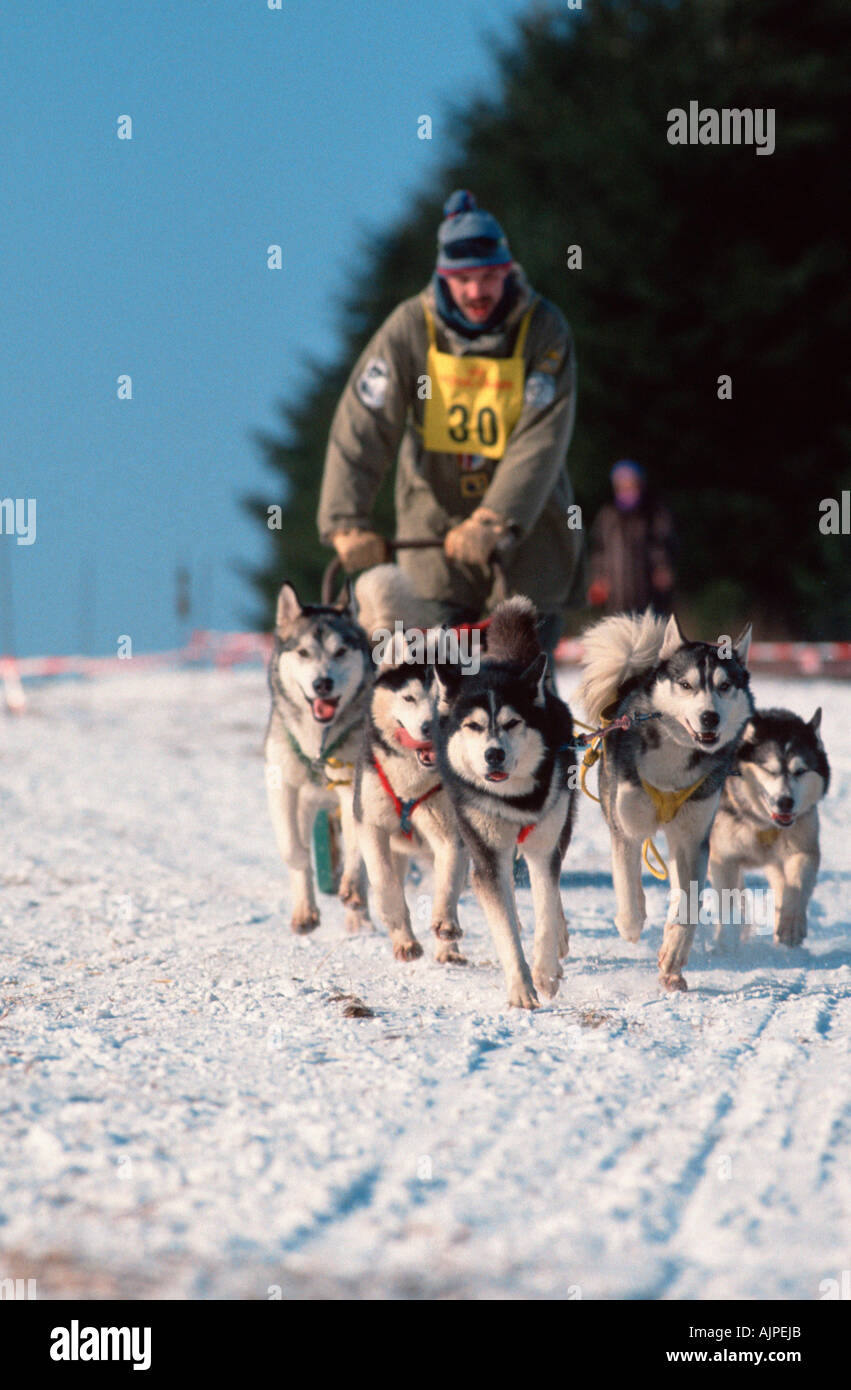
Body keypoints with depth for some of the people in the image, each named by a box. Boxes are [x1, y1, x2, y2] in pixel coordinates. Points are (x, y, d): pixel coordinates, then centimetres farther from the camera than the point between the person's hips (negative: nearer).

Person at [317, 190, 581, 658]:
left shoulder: (543, 329, -12)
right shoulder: (410, 328, -11)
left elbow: (540, 440, -21)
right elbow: (361, 428, -17)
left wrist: (494, 521, -34)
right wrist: (346, 521, -30)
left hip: (526, 511, 0)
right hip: (438, 510, 0)